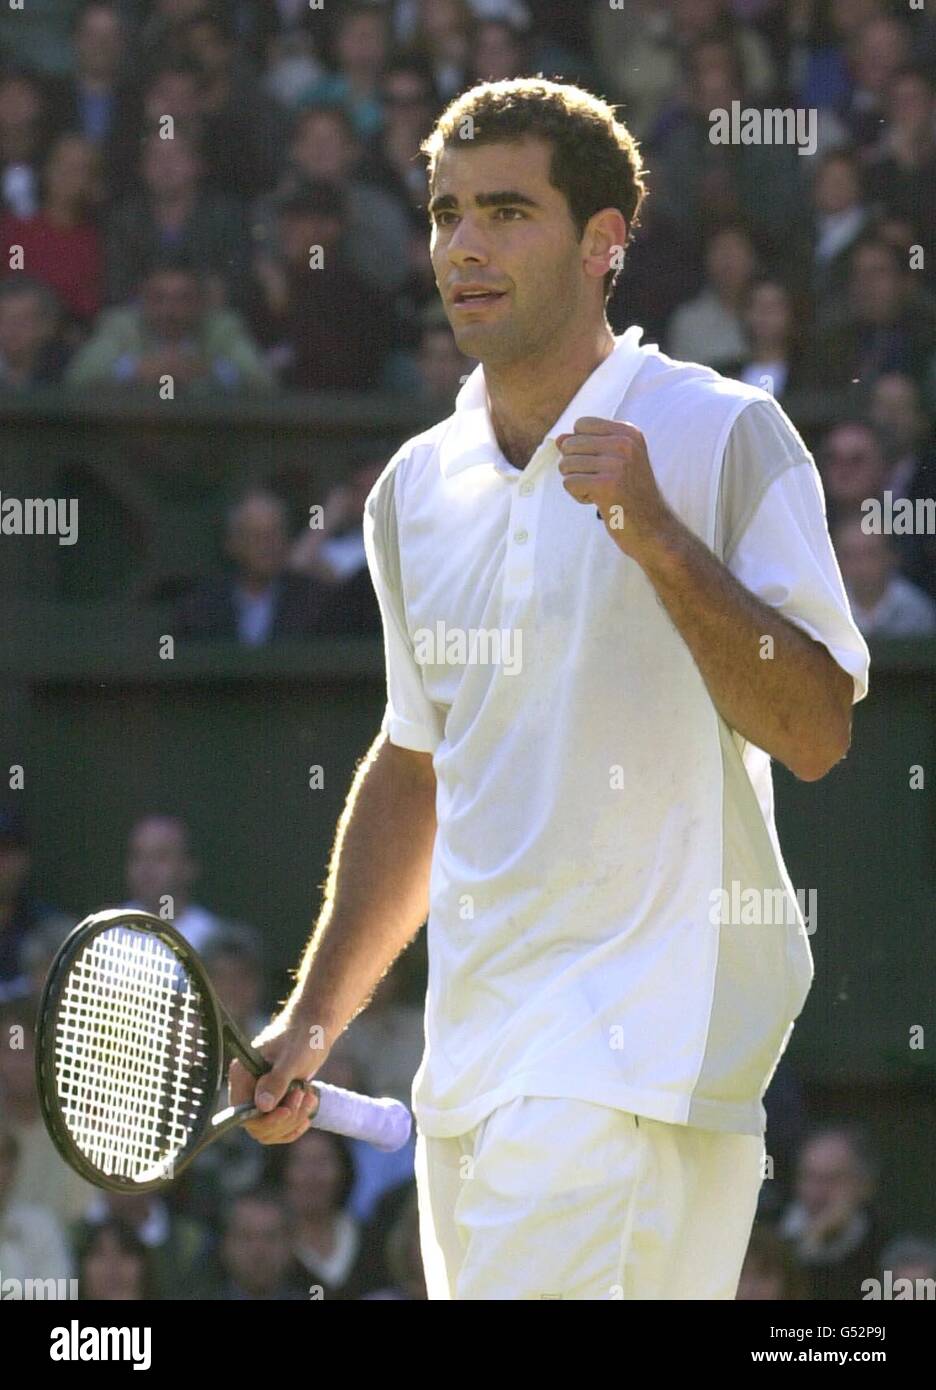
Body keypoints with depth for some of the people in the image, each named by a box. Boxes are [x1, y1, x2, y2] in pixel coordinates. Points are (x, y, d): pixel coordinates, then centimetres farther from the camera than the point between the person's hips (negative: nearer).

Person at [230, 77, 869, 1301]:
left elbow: (816, 731, -11)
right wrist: (316, 1022, 21)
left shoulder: (721, 436, -4)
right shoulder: (416, 490, 14)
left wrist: (658, 537, -21)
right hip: (470, 1055, 7)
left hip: (639, 1056, -7)